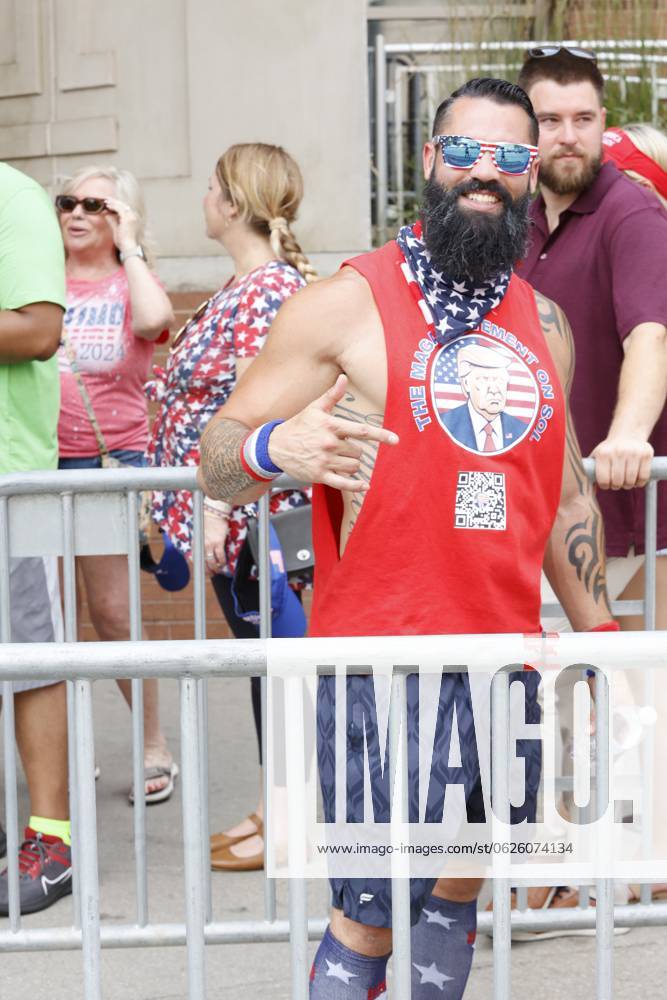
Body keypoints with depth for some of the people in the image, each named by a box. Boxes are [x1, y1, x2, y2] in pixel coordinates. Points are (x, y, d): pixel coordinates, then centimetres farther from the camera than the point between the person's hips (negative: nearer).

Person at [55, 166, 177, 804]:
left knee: (113, 613, -4)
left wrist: (128, 247, -8)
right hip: (37, 457, 3)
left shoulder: (132, 281, 6)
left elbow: (153, 321, -18)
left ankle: (154, 750, 9)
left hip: (109, 458, -3)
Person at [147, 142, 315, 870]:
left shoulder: (266, 289, -16)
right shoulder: (250, 283, 15)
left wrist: (217, 502, -24)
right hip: (240, 515, 10)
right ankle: (275, 808, 25)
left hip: (249, 516, -10)